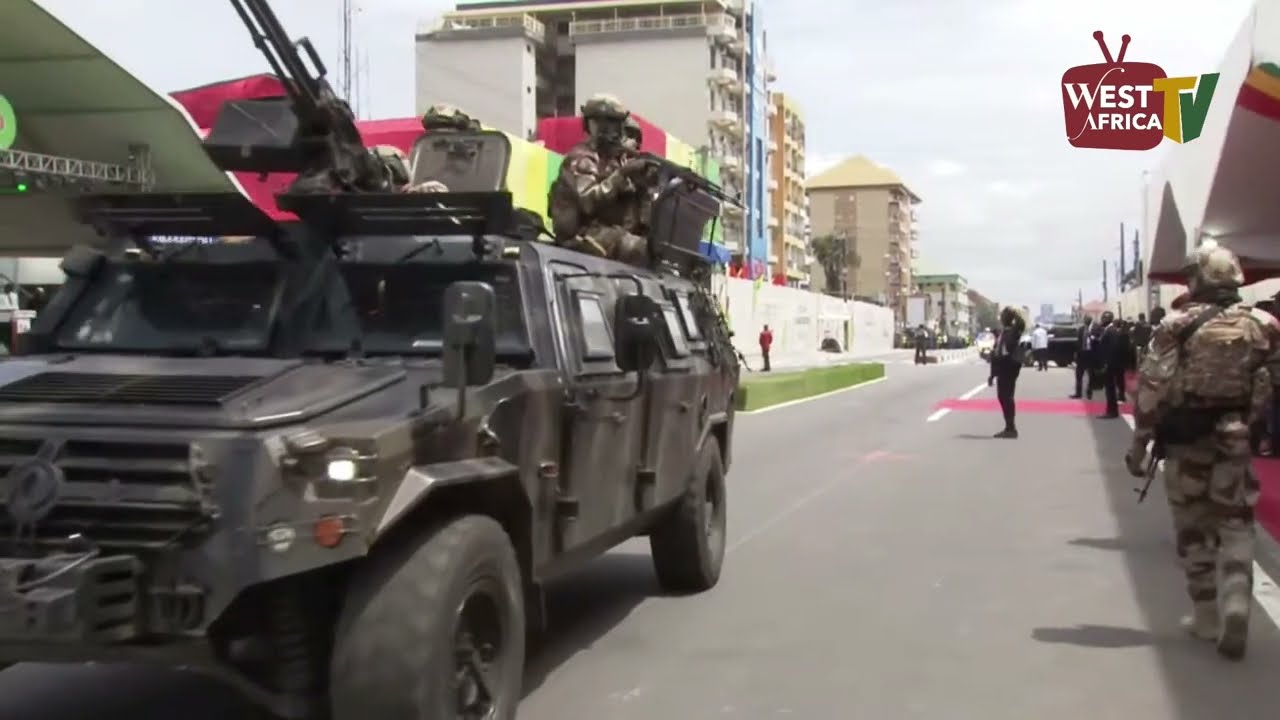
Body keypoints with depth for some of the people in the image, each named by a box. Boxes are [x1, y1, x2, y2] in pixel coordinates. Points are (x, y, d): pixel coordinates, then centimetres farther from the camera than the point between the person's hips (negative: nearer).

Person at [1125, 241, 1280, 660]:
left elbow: (1151, 389, -10)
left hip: (1185, 440, -1)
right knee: (1236, 526, 11)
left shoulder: (1177, 326, -8)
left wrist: (1139, 444, -4)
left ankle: (1207, 615, 18)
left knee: (1193, 529, 11)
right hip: (1235, 439, 2)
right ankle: (1236, 602, -9)